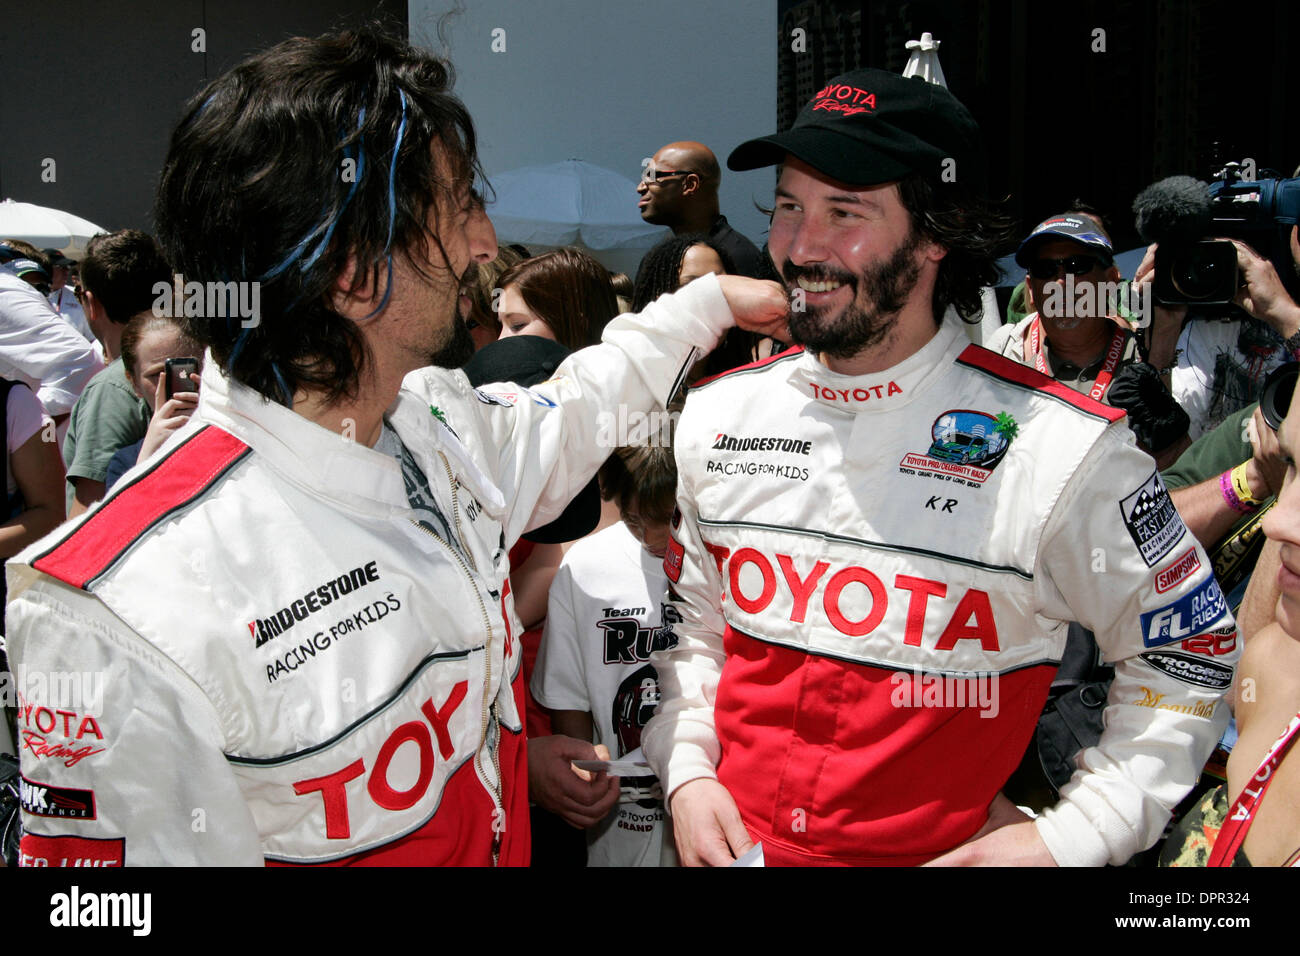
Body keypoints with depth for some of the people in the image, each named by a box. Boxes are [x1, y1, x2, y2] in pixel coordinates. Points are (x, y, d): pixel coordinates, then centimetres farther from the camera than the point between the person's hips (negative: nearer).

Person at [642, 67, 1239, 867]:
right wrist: (686, 772, -2)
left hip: (946, 850, -3)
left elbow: (1184, 660, -5)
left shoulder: (1063, 448, -15)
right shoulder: (718, 414, -3)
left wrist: (1070, 838, -11)